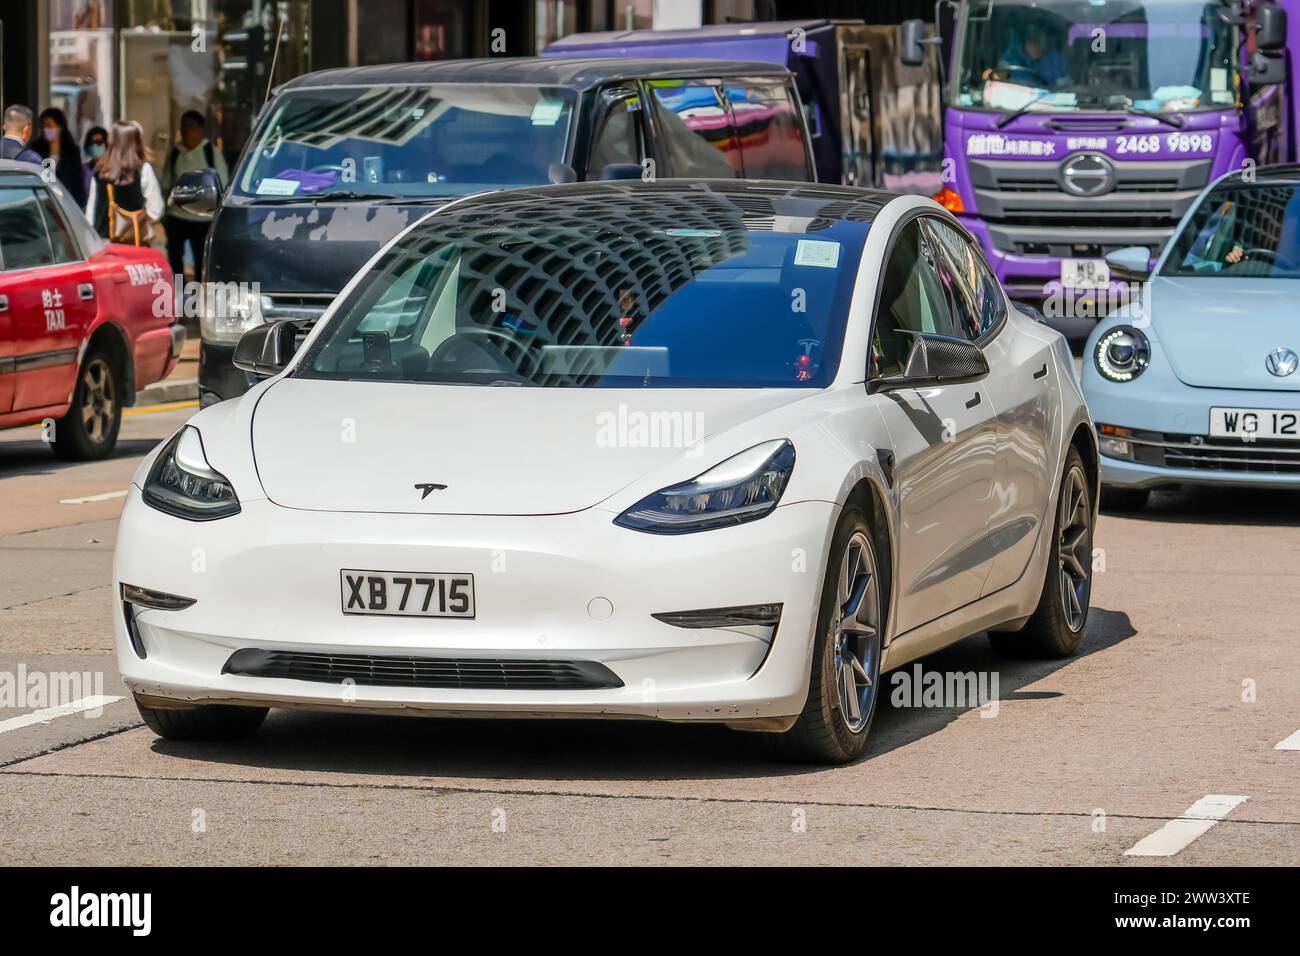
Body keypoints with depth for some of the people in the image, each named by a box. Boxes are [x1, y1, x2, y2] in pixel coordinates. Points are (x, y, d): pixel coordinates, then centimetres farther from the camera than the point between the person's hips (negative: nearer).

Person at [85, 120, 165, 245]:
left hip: (103, 242, 4)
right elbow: (156, 210, -8)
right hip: (136, 243, -4)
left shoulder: (100, 170, 3)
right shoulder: (143, 170, -8)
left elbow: (91, 208, 8)